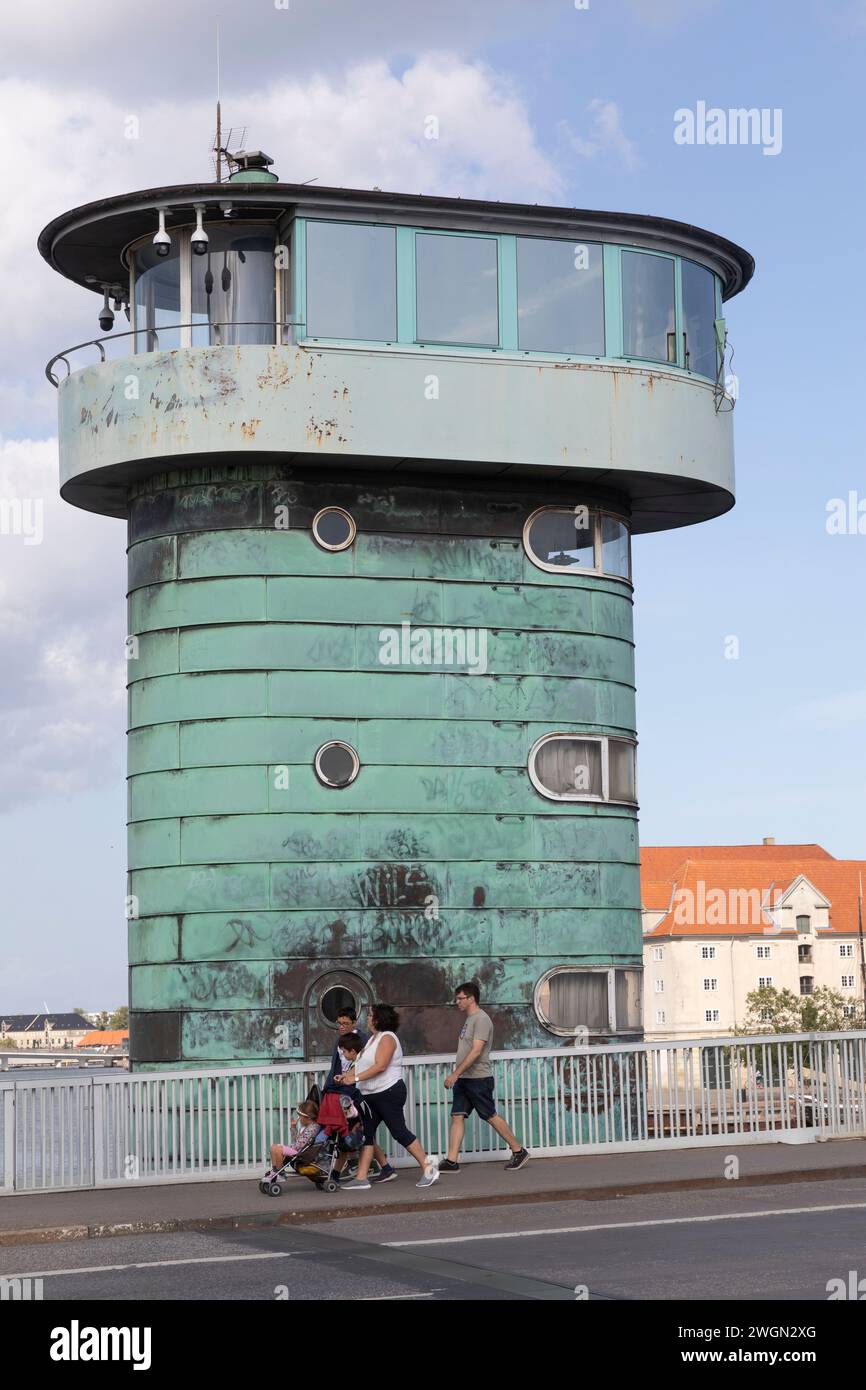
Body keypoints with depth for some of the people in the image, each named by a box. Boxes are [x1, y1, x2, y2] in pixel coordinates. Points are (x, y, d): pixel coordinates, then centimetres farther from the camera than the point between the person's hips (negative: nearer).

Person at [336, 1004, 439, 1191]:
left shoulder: (387, 1038, -12)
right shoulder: (374, 1038, 18)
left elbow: (380, 1066, -23)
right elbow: (362, 1064, 16)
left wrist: (355, 1078, -24)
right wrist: (345, 1076, 2)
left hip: (389, 1092, -10)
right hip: (372, 1096, 10)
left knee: (399, 1132, -8)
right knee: (366, 1133, 4)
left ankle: (428, 1169, -1)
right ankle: (361, 1178, 3)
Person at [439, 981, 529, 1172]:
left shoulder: (481, 1019, -15)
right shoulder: (469, 1019, 16)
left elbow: (476, 1051, -23)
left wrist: (455, 1074, -26)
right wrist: (457, 1076, 19)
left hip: (478, 1078, -9)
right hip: (463, 1079, 9)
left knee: (491, 1117, -2)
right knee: (457, 1117, 1)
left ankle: (519, 1152, 10)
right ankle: (451, 1161, -2)